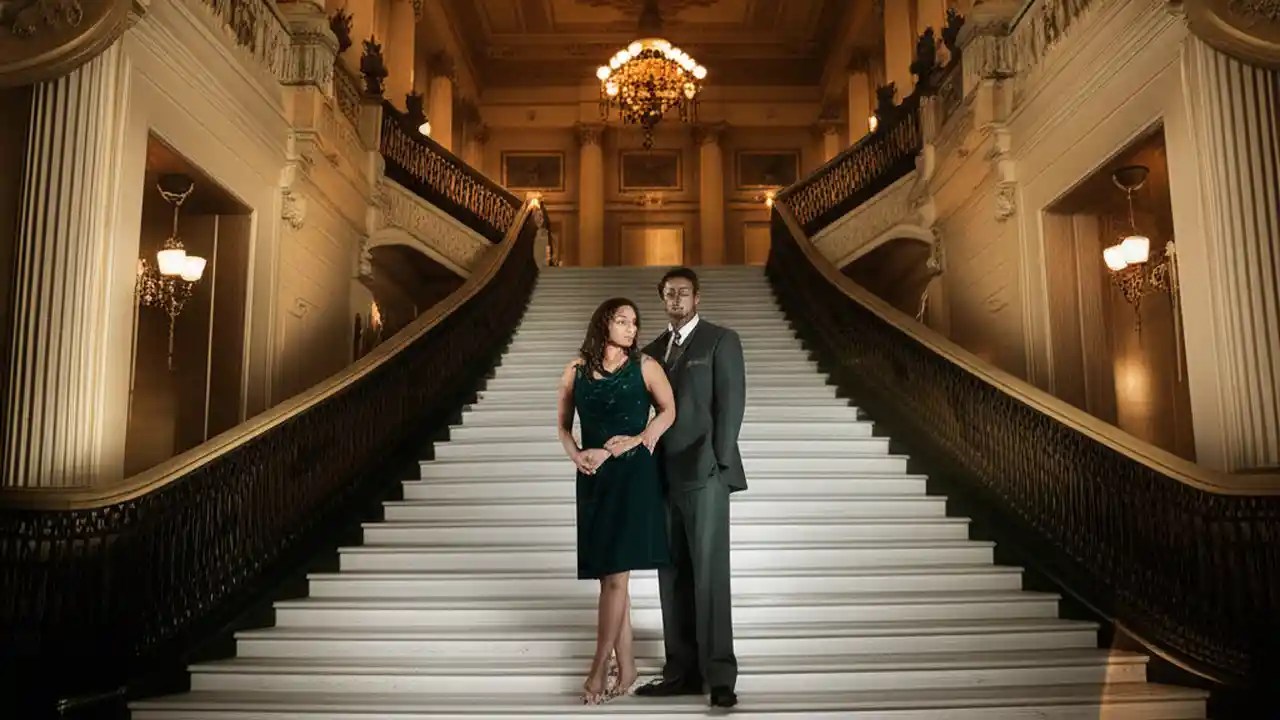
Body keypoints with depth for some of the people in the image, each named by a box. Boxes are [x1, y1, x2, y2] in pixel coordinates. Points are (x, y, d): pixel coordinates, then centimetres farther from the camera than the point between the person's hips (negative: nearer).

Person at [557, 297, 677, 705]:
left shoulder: (644, 366, 2)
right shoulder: (577, 370, 8)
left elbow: (669, 410, 6)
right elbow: (564, 425, 13)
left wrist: (640, 438, -8)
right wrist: (576, 455, -5)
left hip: (633, 476, -3)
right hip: (594, 478, 3)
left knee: (616, 574, -7)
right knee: (609, 576, 8)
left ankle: (599, 669, 0)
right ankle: (625, 667, 18)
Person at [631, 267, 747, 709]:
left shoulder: (721, 341, 2)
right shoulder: (652, 351, 17)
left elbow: (731, 404, -6)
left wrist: (718, 464, -13)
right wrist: (648, 468, 4)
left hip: (703, 475, -5)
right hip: (664, 477, 6)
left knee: (709, 575, -6)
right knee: (673, 577, 7)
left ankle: (720, 676, 0)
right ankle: (682, 671, 14)